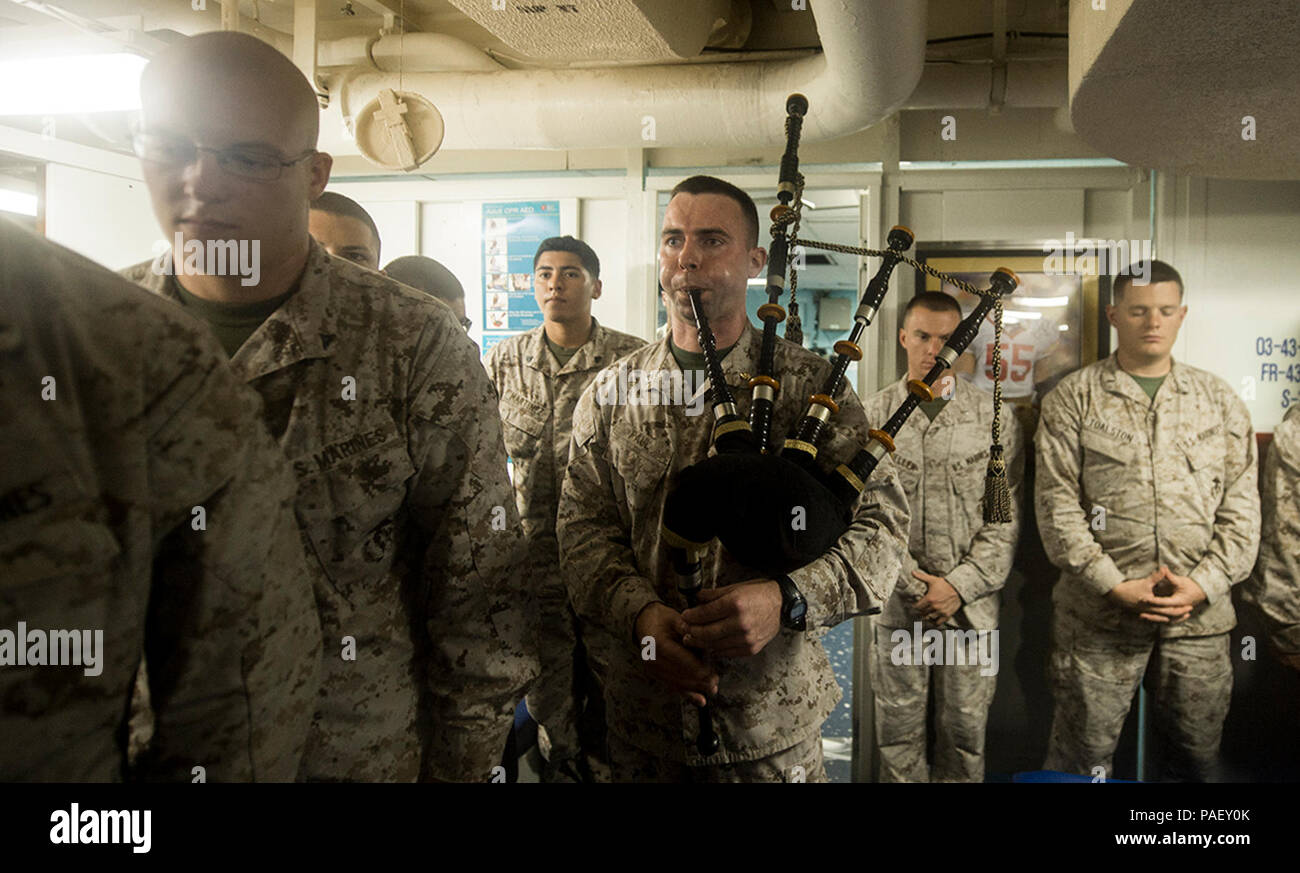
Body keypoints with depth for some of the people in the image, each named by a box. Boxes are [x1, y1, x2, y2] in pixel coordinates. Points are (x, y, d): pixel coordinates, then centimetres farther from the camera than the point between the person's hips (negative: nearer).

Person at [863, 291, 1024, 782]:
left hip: (971, 605, 0)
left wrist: (959, 586, -9)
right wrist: (909, 581, -8)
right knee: (897, 732, 8)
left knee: (965, 733, 8)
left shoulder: (995, 417, 3)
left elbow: (1006, 519, 0)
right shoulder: (872, 416, 3)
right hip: (895, 602, 0)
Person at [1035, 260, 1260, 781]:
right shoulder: (1073, 399, 1)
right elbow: (1057, 503, -6)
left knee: (1197, 754, 14)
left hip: (1200, 616, 3)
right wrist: (1115, 586, -13)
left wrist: (1203, 585, -7)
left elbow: (1241, 505, 6)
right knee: (1084, 757, 4)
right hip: (1097, 616, -3)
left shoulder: (1219, 400, 11)